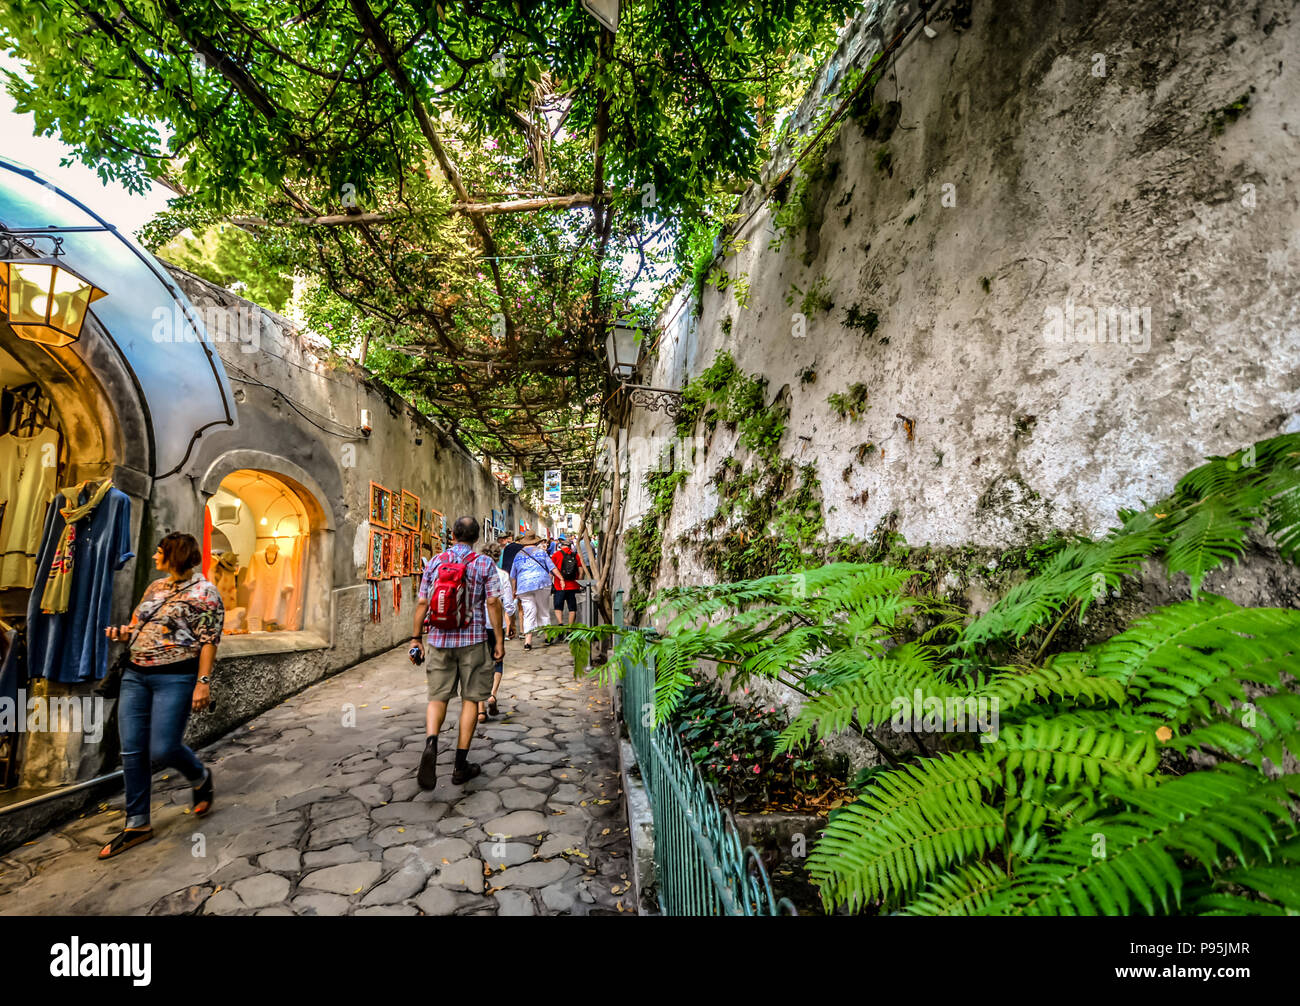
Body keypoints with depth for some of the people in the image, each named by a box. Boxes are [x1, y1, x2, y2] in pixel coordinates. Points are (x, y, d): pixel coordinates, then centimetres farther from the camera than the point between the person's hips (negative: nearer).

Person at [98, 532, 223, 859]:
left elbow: (209, 640, -14)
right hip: (135, 675, 8)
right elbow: (142, 628, 24)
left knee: (163, 749, -7)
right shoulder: (155, 587, 14)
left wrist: (203, 682, -20)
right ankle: (137, 824, 18)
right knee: (132, 750, 6)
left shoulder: (203, 591, -10)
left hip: (175, 678, -7)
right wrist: (122, 633, 2)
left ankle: (200, 778, 26)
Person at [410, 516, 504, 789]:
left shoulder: (435, 561, 5)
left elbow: (422, 603, 4)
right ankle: (461, 764, 11)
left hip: (439, 638, 2)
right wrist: (499, 640, -3)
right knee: (470, 699, 8)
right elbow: (493, 603, -8)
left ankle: (431, 742, -17)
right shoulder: (484, 563, -3)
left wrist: (416, 638, 12)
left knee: (437, 697, 11)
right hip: (473, 639, -2)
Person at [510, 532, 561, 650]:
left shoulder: (518, 555, 15)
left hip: (523, 587, 1)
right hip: (542, 583, -1)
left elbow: (513, 577, 18)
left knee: (529, 613, 0)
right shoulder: (541, 551, 9)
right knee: (544, 610, 11)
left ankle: (528, 640, -10)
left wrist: (514, 591, 25)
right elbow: (552, 567, 3)